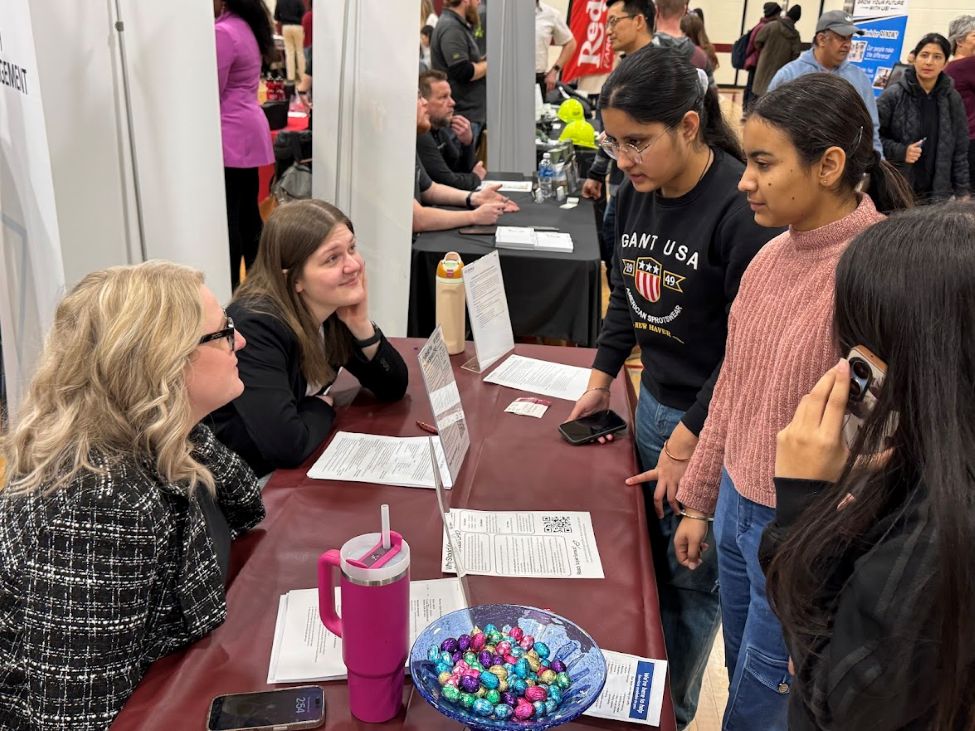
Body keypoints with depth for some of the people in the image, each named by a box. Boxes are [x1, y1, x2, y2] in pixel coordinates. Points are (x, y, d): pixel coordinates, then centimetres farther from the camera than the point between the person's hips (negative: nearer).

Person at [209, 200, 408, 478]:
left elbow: (393, 389, -1)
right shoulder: (255, 327, -26)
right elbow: (285, 445, -33)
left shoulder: (336, 309, -6)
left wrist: (362, 328, -16)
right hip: (246, 481, -7)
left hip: (306, 465, 7)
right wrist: (322, 407, -13)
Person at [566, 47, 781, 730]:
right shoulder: (637, 194, 2)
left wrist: (687, 442, -15)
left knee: (692, 576, 7)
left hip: (711, 423, -6)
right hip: (653, 403, 7)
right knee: (648, 562, 17)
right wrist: (601, 380, 9)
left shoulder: (741, 209, -21)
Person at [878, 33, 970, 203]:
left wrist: (962, 191, 5)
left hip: (938, 193, 2)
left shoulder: (952, 99, 4)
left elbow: (960, 149, 8)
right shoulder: (893, 94, -4)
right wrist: (900, 151, -17)